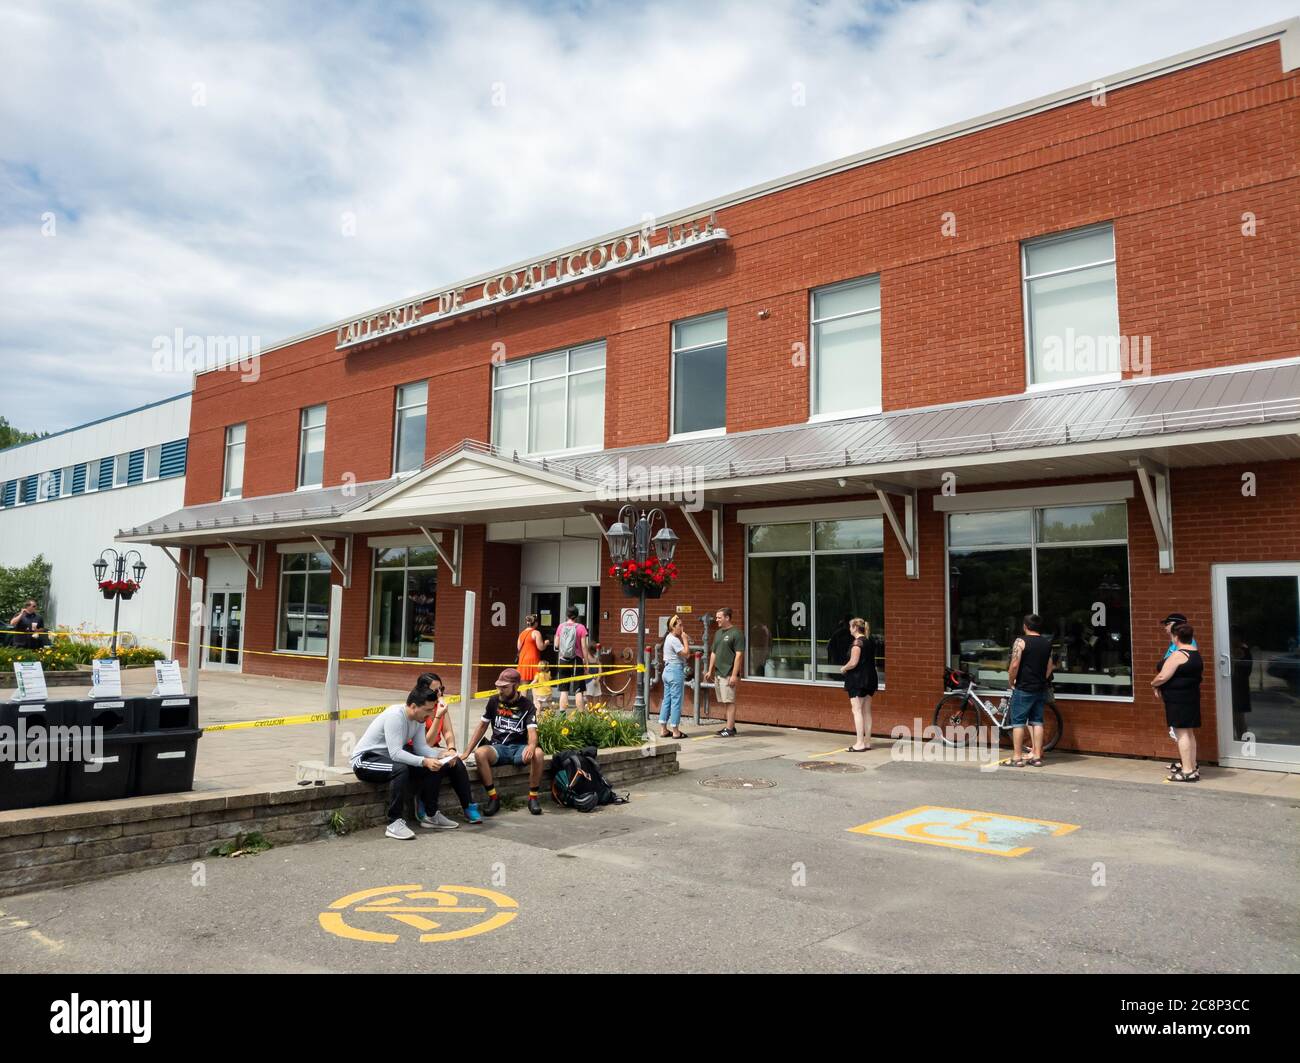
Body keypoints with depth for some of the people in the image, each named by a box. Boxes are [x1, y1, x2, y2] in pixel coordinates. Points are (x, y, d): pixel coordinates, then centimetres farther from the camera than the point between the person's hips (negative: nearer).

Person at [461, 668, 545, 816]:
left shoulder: (527, 704, -4)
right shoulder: (494, 701, 4)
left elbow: (532, 731, -15)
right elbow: (483, 726, 11)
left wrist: (531, 746, -39)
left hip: (519, 748, -1)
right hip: (498, 747, 2)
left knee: (538, 754, -33)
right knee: (479, 753, -32)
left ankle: (533, 797, -14)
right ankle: (493, 798, -20)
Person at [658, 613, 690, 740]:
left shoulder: (669, 638, 16)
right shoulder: (674, 640, -15)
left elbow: (684, 655, 17)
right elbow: (686, 653, -20)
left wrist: (683, 639, 10)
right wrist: (685, 639, -11)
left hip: (668, 671, 10)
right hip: (676, 671, -10)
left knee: (667, 700, 12)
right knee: (676, 701, -4)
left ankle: (663, 730, 15)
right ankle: (675, 731, 1)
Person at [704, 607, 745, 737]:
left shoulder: (736, 633, -10)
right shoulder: (718, 633, 15)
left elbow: (739, 655, -15)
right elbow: (713, 653, 22)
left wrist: (734, 675, -19)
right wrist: (710, 671, 18)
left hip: (728, 674, -8)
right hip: (718, 673, 8)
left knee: (730, 701, -6)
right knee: (725, 702, 12)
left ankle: (729, 729, -4)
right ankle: (731, 727, 20)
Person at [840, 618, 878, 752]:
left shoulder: (857, 642, -15)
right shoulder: (871, 641, 11)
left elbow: (853, 662, -21)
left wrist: (844, 668, -3)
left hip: (857, 679, -9)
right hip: (870, 678, 9)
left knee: (857, 710, -6)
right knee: (866, 711, 12)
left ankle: (860, 743, -8)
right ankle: (867, 742, 17)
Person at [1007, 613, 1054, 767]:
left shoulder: (1021, 641, -11)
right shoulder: (1047, 643, 8)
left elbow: (1015, 665, -15)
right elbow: (1050, 667, 11)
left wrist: (1010, 682, -3)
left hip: (1023, 688, -6)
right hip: (1041, 689, 6)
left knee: (1018, 722, 0)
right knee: (1037, 721, 11)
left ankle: (1017, 757, 1)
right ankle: (1037, 756, 11)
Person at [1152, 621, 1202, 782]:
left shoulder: (1178, 655, -19)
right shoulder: (1197, 654, 11)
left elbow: (1162, 677, -22)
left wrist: (1153, 684, -3)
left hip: (1177, 699, -9)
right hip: (1192, 695, 9)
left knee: (1181, 733, -6)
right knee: (1189, 732, 16)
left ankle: (1187, 771, -5)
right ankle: (1192, 766, 23)